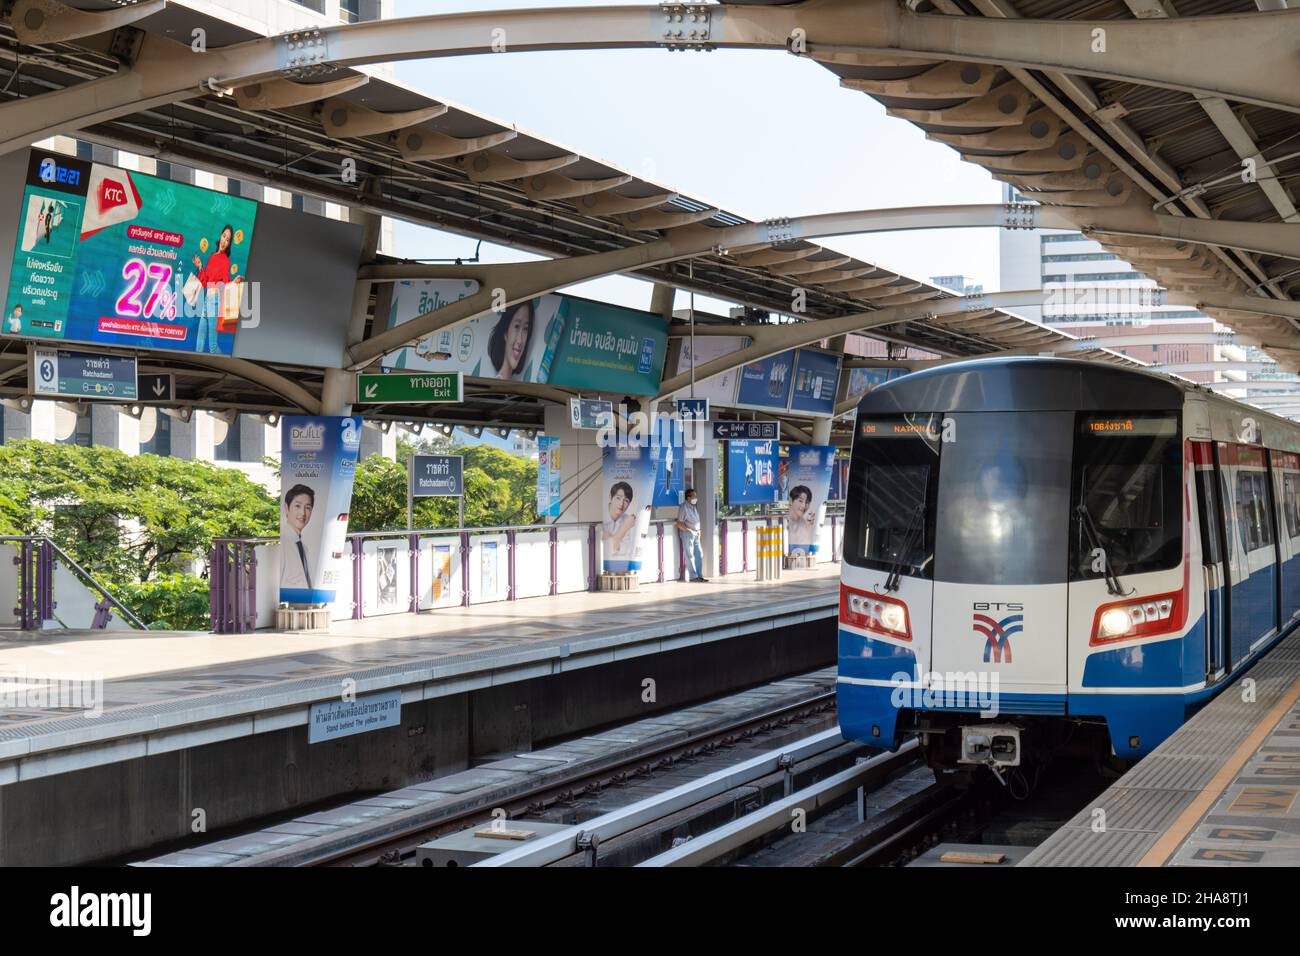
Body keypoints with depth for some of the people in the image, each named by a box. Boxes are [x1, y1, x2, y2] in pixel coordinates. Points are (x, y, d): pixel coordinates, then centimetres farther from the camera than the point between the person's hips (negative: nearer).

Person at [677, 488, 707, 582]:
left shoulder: (693, 507, 11)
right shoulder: (684, 507, -15)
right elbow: (679, 524, -17)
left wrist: (698, 531, 8)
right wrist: (690, 531, -17)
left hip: (695, 534, 8)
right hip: (687, 533, -8)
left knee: (699, 554, 7)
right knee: (690, 555, -4)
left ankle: (699, 575, 12)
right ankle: (693, 576, 0)